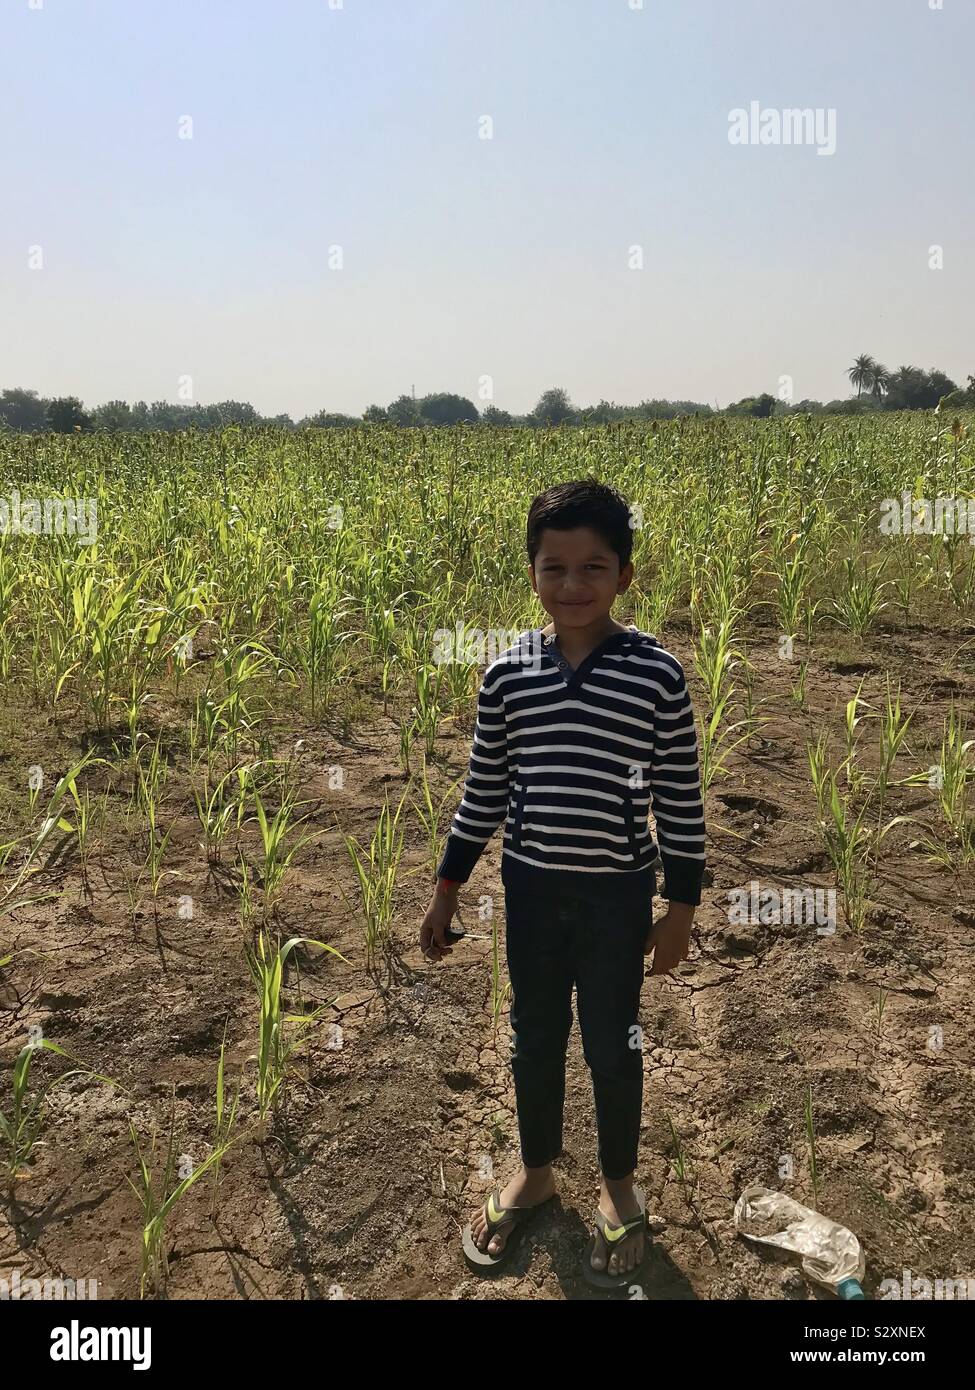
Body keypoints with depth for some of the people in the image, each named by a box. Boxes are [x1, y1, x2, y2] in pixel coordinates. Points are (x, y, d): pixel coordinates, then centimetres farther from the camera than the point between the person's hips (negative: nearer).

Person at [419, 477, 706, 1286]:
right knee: (535, 1036, 18)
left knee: (613, 1044, 13)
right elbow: (484, 789, 4)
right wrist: (447, 889, 7)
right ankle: (536, 1172, 43)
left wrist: (682, 907, -3)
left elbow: (681, 799, -6)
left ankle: (620, 1187, 38)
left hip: (619, 892, -2)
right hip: (530, 886, 3)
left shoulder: (658, 674, -12)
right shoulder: (506, 673, -5)